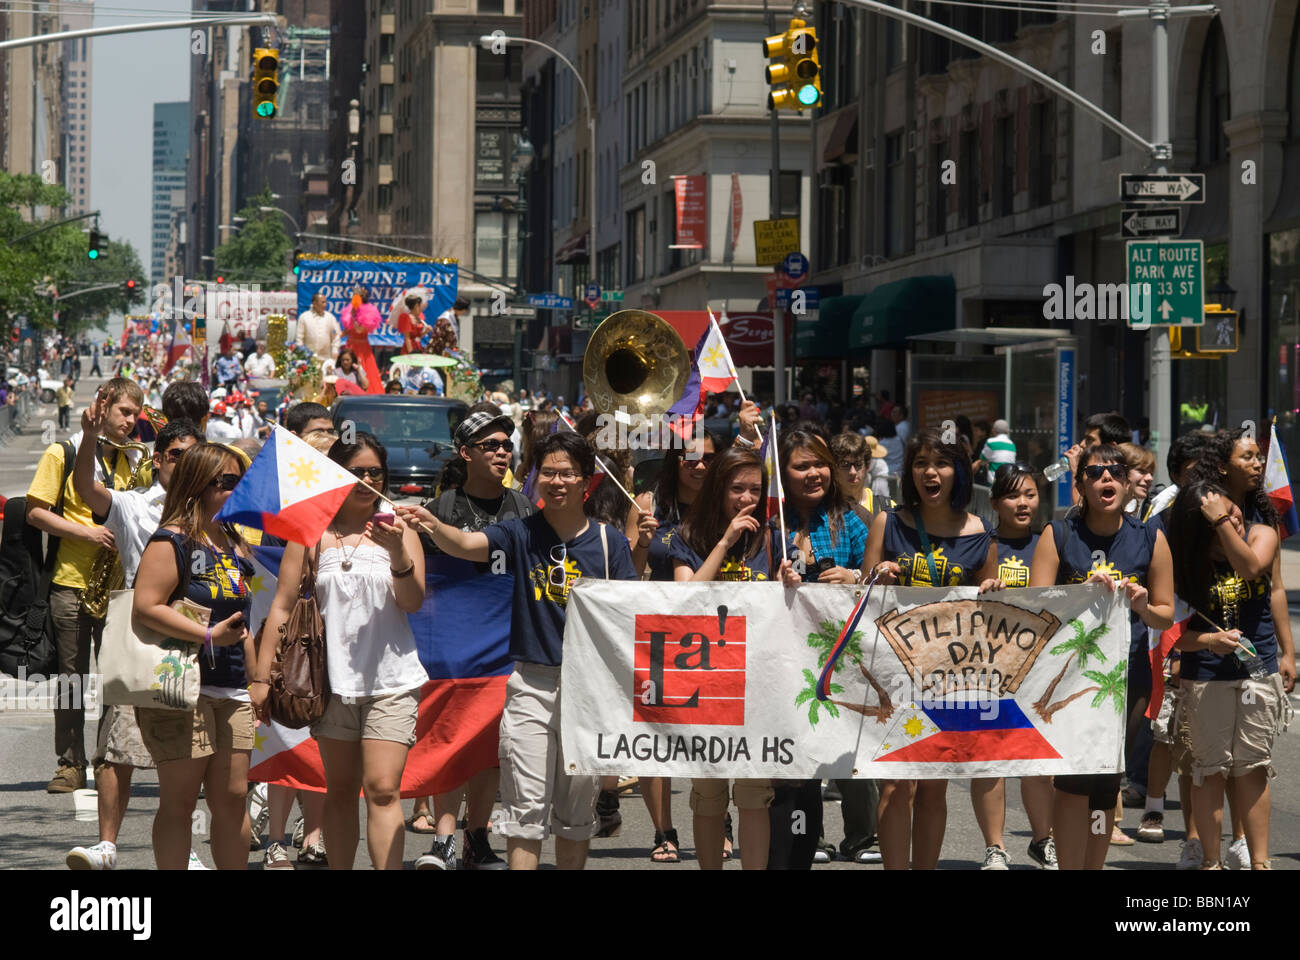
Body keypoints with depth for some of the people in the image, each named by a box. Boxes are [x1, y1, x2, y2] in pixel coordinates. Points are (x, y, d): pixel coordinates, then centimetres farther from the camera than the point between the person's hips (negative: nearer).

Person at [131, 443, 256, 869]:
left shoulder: (234, 543, 17)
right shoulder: (172, 542, -9)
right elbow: (145, 608, -19)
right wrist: (210, 636, -22)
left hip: (232, 690, 7)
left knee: (232, 798, 7)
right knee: (179, 799, -2)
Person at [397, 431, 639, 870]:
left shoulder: (609, 542, 3)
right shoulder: (521, 533, 0)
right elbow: (466, 545, -18)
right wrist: (432, 526, -40)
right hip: (532, 682, -1)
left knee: (577, 808, 11)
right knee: (526, 805, -5)